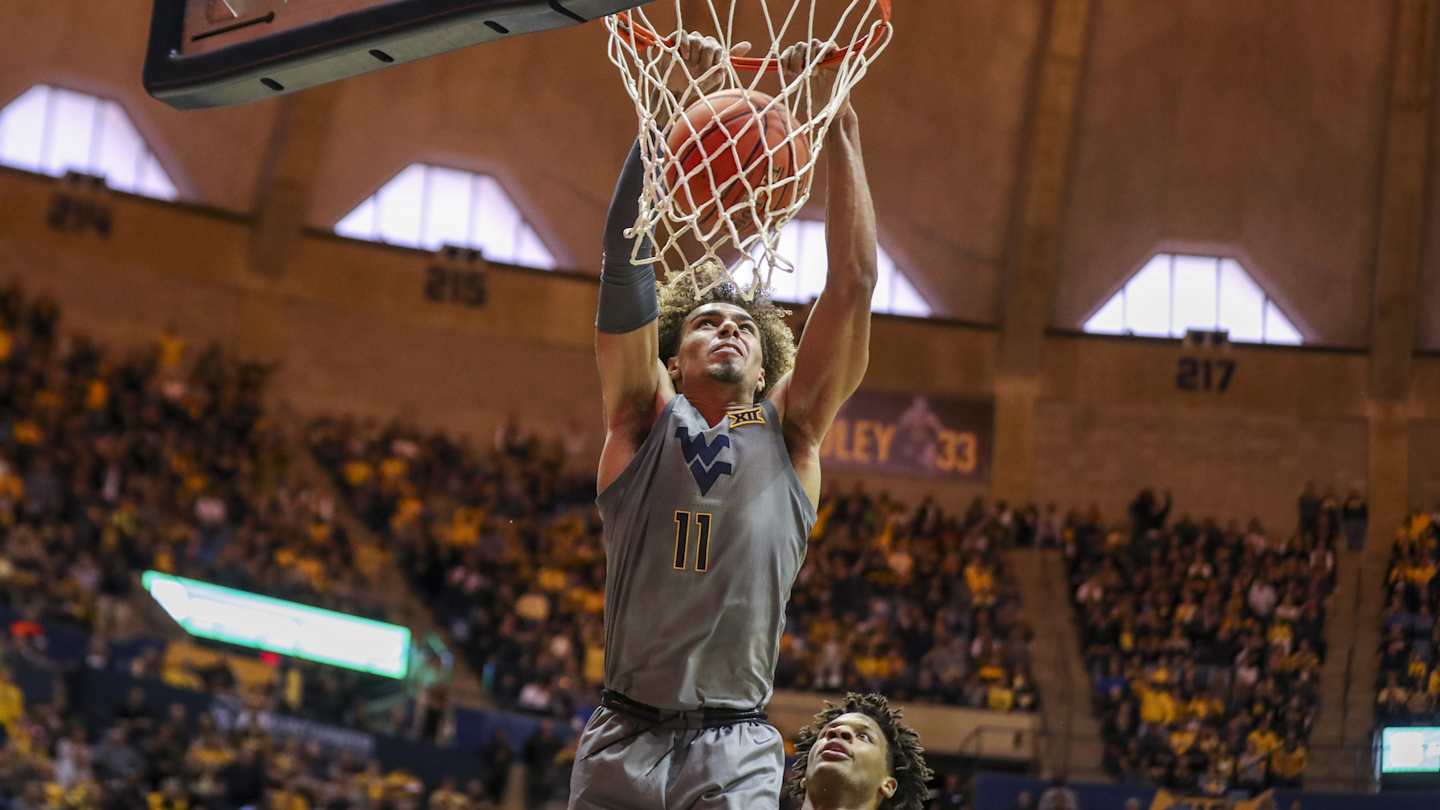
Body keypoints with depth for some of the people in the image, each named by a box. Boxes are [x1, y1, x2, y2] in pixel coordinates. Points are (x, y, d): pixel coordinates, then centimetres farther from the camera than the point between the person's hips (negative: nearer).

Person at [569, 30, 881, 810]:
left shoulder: (788, 432, 12)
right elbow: (626, 263, 0)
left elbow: (852, 283, 5)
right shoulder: (643, 416, 10)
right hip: (623, 739, 0)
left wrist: (838, 123, 1)